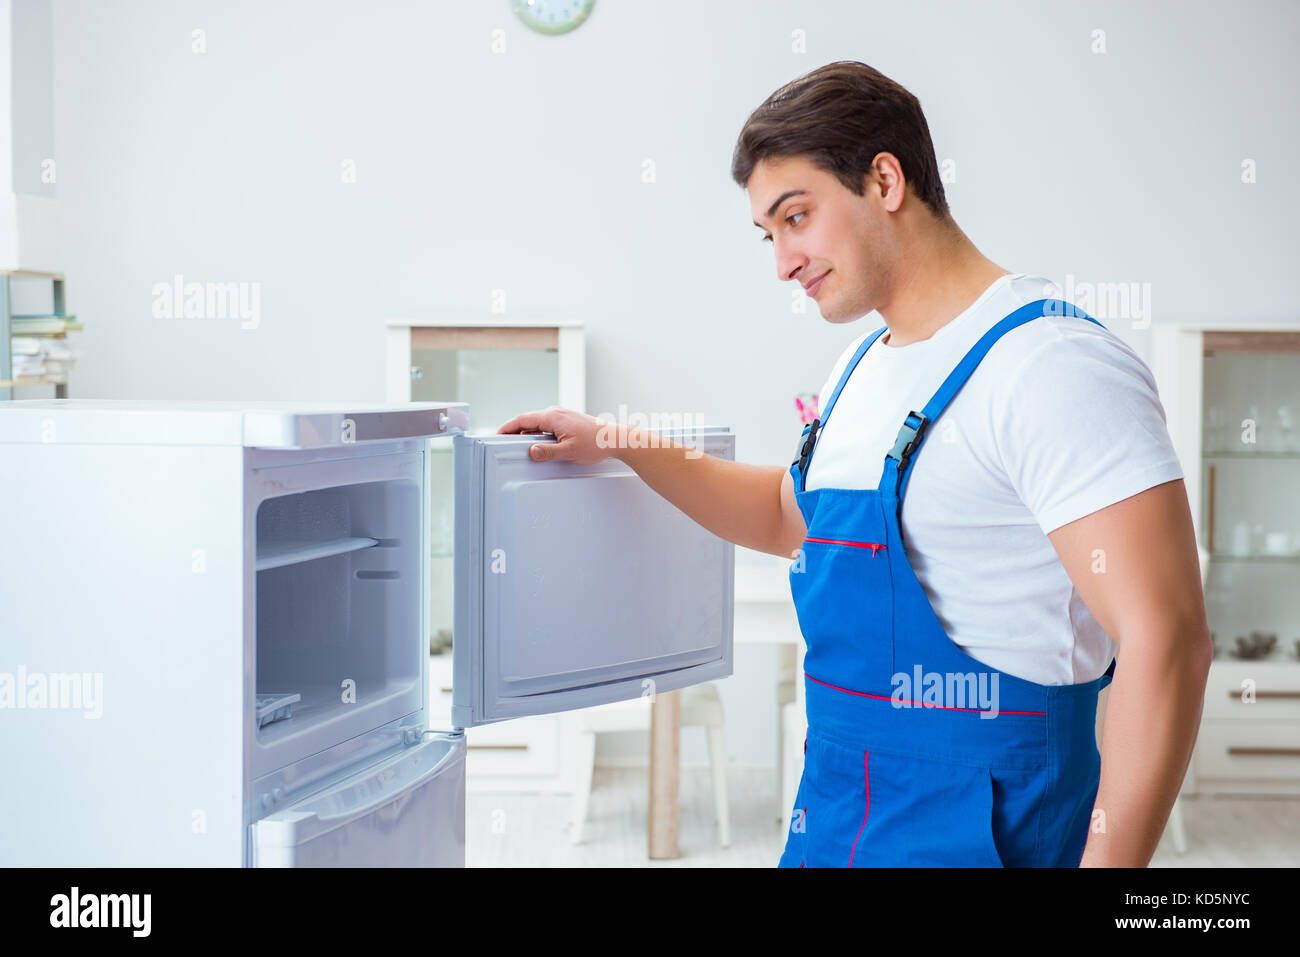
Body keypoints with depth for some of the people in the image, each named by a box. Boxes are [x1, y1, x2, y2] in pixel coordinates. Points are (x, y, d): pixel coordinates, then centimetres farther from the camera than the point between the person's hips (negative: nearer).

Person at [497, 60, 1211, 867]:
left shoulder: (1049, 364, -19)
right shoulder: (866, 365, 12)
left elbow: (1166, 641, -24)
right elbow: (789, 515, 29)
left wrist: (1107, 861, -26)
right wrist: (620, 446, 20)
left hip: (972, 829, -9)